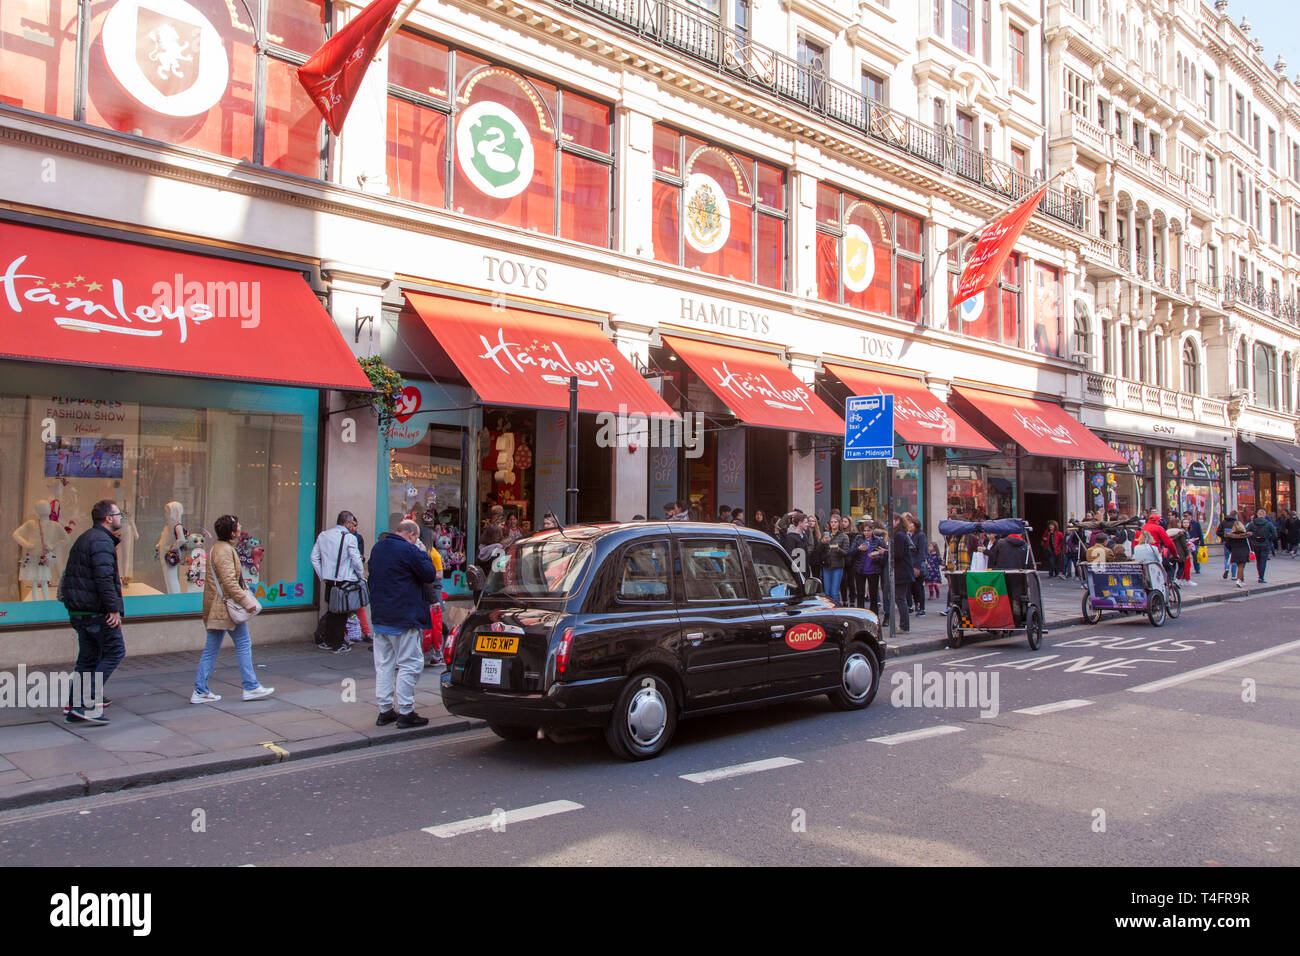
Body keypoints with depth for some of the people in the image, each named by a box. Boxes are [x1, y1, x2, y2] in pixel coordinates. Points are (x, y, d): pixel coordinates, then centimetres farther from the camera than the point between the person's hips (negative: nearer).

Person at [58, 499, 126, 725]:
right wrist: (114, 609, -23)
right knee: (115, 652, -3)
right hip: (96, 611, -10)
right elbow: (104, 578, -24)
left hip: (78, 610, 10)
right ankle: (87, 704, -7)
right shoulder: (101, 541, -15)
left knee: (88, 656, 14)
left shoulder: (84, 538, 18)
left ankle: (75, 705, 16)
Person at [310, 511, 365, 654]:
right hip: (345, 580, -6)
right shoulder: (349, 537, -11)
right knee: (342, 613, 3)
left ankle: (327, 641, 21)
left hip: (329, 580, 6)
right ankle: (338, 644, 7)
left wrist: (322, 576, 14)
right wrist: (362, 575, 3)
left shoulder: (322, 535, 8)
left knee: (331, 610, 16)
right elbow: (356, 560, -12)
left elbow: (314, 557, 10)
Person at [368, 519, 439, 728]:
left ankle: (385, 711, 18)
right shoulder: (409, 550, -14)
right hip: (403, 618, -8)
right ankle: (405, 713, 0)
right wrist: (423, 555, 3)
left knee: (383, 664, 13)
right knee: (409, 664, -1)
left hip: (380, 616, 8)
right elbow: (430, 575, -11)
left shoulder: (377, 548, 12)